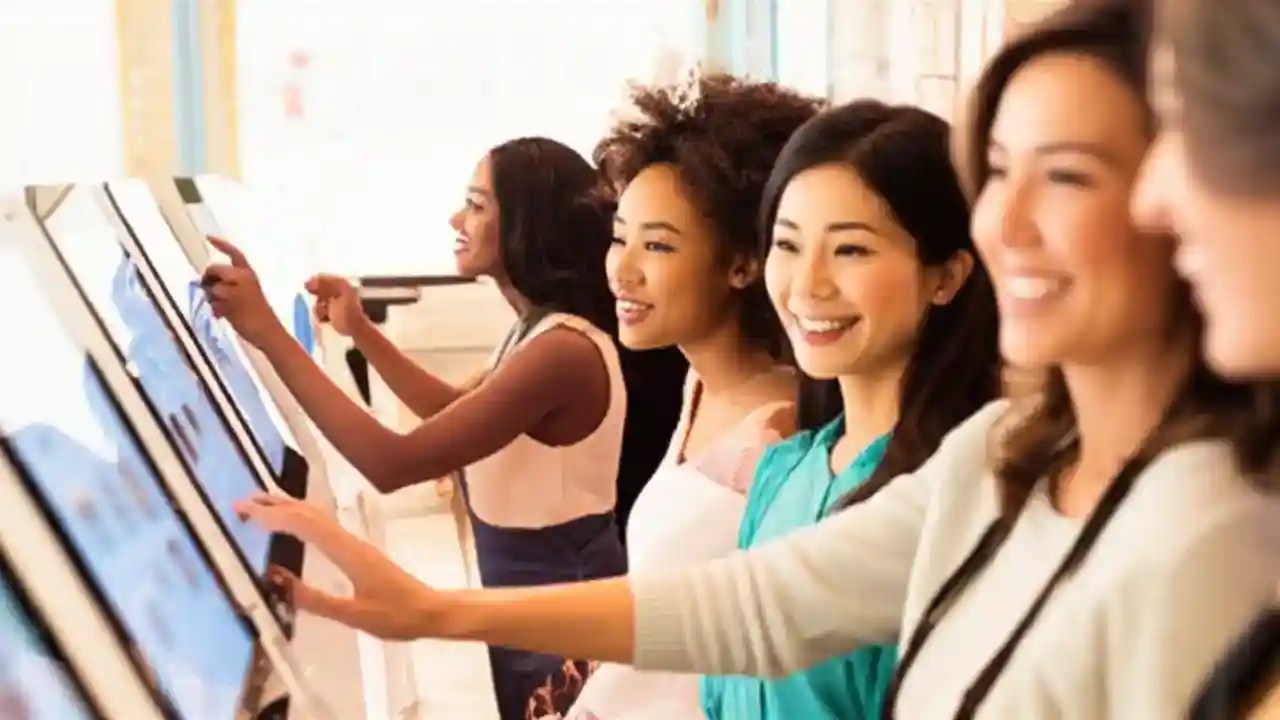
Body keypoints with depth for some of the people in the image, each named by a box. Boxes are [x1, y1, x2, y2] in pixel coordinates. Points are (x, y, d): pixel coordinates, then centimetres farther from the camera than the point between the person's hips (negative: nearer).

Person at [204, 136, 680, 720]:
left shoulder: (562, 350, -29)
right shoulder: (546, 330, 4)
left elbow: (392, 465, -34)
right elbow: (455, 411, 21)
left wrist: (269, 333, -32)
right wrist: (361, 331, 10)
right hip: (537, 592, 10)